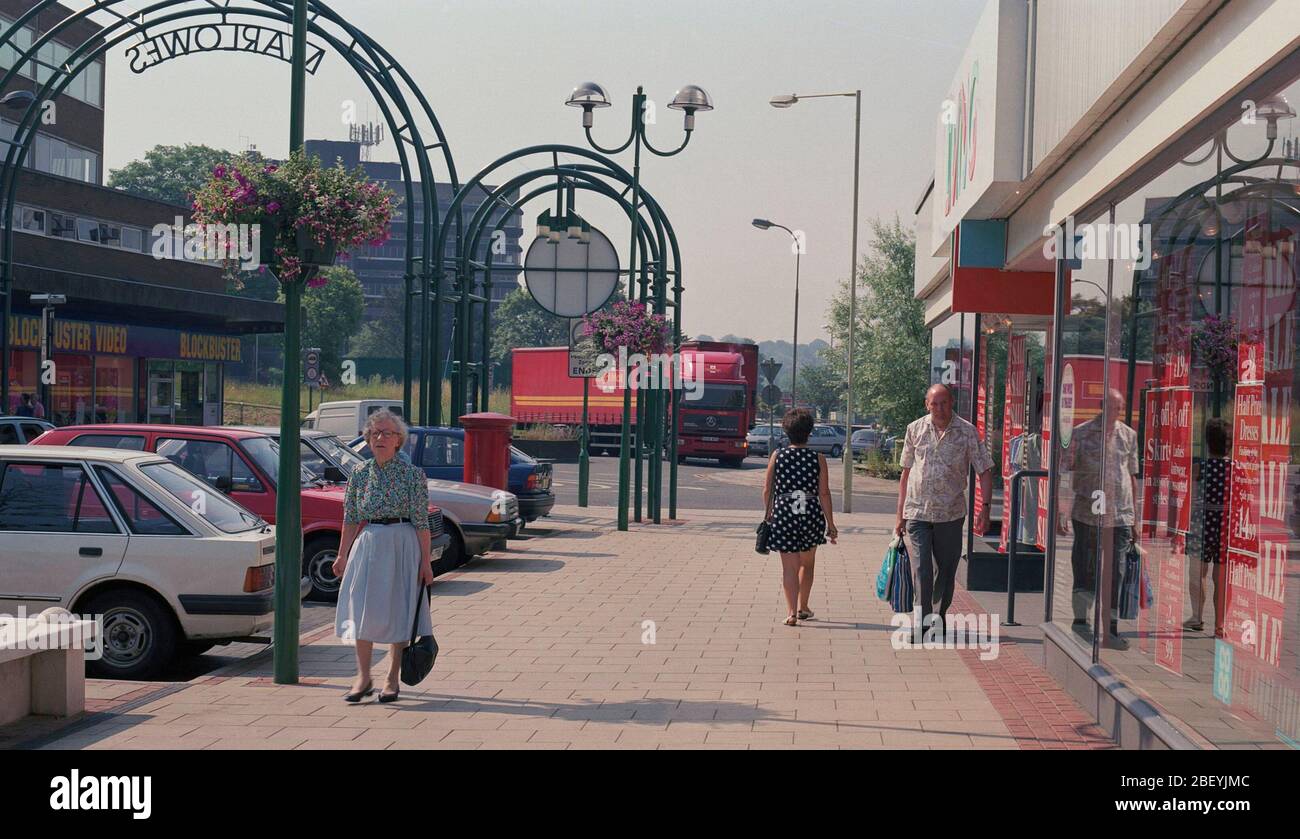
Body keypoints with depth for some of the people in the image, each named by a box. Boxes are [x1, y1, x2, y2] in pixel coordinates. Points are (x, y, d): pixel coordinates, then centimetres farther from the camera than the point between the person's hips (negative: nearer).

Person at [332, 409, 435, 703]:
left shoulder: (412, 474, -4)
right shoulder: (360, 474, 6)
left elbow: (421, 521, -5)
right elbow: (351, 519, 11)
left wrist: (425, 562, -8)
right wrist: (343, 555, 7)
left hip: (401, 545, -3)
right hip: (367, 544, 3)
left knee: (398, 611, 2)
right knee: (362, 609, 1)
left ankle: (392, 679, 12)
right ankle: (363, 677, 11)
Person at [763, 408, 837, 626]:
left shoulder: (777, 456, -1)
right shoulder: (818, 459, -2)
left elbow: (767, 490, 2)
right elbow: (824, 493, -4)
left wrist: (768, 515, 15)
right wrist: (830, 524, 2)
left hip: (783, 515, -1)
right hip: (811, 515, 1)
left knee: (789, 567, 2)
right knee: (807, 563, 20)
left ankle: (792, 612, -8)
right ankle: (803, 607, 30)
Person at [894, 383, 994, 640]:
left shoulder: (967, 432, -2)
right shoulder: (915, 430, 4)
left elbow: (985, 472, 0)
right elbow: (906, 473, 11)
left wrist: (985, 508, -10)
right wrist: (900, 515, 10)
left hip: (950, 514, 0)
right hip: (917, 513, 0)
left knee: (946, 570, 10)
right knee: (921, 570, -10)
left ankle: (938, 618, 28)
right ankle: (923, 623, -5)